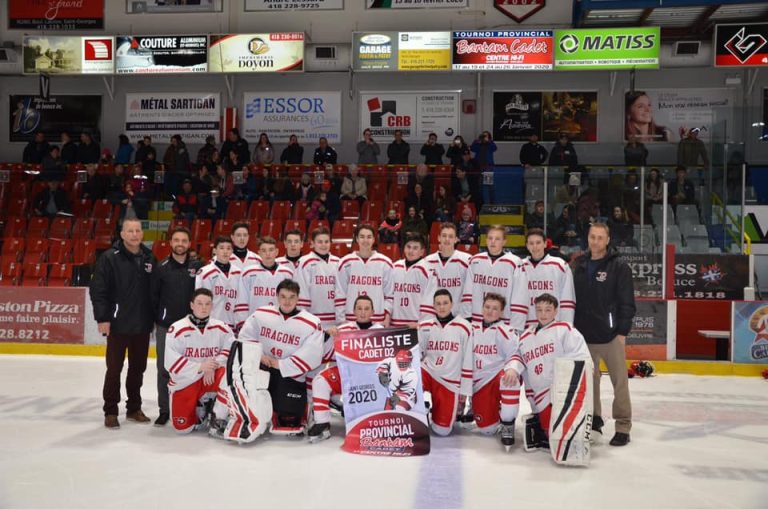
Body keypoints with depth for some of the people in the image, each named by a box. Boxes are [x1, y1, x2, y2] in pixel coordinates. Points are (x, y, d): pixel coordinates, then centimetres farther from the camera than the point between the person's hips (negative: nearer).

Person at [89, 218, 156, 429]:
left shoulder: (149, 258, 6)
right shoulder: (109, 258, -8)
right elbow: (98, 290, -10)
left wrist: (153, 317, 11)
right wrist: (102, 318, -14)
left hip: (142, 326, 4)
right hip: (118, 325, -4)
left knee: (138, 368, 13)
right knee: (114, 369, 4)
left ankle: (134, 408, 27)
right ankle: (110, 412, 17)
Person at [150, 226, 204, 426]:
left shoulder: (198, 266, 1)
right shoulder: (161, 267, -1)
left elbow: (205, 292, 5)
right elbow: (153, 296, 3)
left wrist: (198, 317, 1)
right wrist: (157, 318, 1)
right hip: (165, 326, 0)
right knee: (164, 369, 6)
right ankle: (164, 409, 17)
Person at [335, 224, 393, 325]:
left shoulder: (385, 263, 3)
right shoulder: (345, 262, 2)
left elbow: (389, 294, 6)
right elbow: (340, 294, 4)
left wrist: (387, 317, 0)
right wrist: (341, 320, 1)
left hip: (378, 321, 0)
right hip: (351, 320, 0)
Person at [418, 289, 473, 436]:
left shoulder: (463, 327, -7)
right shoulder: (425, 326, -1)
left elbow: (467, 361, -3)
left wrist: (464, 390, -1)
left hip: (450, 381, -2)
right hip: (428, 373, 2)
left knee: (442, 430, -4)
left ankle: (456, 406, 28)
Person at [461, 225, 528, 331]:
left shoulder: (515, 263, -8)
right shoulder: (475, 261, 5)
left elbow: (520, 300, -8)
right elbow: (468, 293, 9)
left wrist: (515, 328, -10)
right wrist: (466, 320, 4)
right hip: (476, 323, 4)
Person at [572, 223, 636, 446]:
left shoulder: (619, 267, -5)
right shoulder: (579, 266, 9)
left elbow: (627, 302, -7)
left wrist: (622, 332, -11)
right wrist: (573, 327, 11)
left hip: (610, 334, -4)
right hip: (584, 334, 4)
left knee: (619, 381, 1)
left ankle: (623, 427, 9)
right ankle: (593, 418, 27)